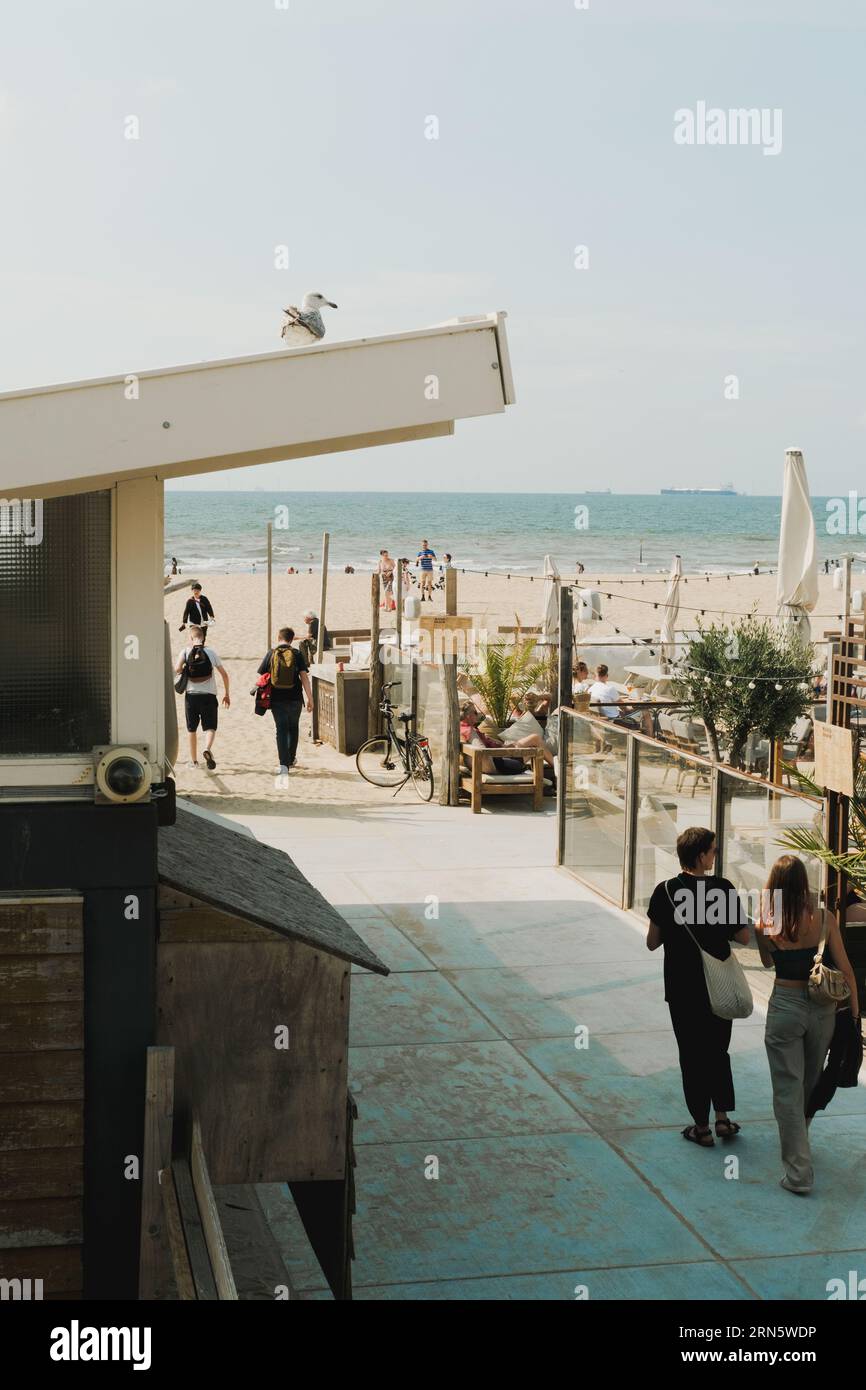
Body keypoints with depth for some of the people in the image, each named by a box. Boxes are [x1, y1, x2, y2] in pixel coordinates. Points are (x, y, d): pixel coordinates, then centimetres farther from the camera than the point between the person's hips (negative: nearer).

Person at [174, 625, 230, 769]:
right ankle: (207, 749, -29)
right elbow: (224, 674, 6)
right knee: (210, 727, 0)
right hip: (208, 695, -1)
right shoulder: (211, 652, 3)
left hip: (191, 695, 1)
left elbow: (177, 669, -17)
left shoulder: (185, 652, 0)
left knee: (192, 729, 14)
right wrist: (226, 694, 16)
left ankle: (193, 760, 22)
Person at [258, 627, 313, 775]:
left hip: (276, 699, 0)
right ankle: (291, 759, 33)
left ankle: (283, 765, -10)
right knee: (293, 728, 20)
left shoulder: (270, 654, -1)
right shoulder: (297, 654, -2)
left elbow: (262, 677, 2)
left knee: (281, 730, 1)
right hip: (295, 698, 1)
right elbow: (304, 676, -8)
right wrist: (310, 698, -5)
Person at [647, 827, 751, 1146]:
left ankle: (702, 1126, 15)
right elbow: (744, 937, -5)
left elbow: (652, 943, -6)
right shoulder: (724, 888, -12)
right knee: (718, 1050, 19)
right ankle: (722, 1117, 19)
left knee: (692, 1054, 10)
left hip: (682, 990, -1)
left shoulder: (665, 891, -12)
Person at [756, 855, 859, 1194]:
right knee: (810, 1084, 23)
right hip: (822, 1009, 2)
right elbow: (846, 970, -6)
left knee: (788, 1089, 3)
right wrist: (854, 1012, 5)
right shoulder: (823, 919, -10)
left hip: (785, 1007, -2)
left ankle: (798, 1173, -1)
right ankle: (798, 1139, 44)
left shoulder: (768, 927, -11)